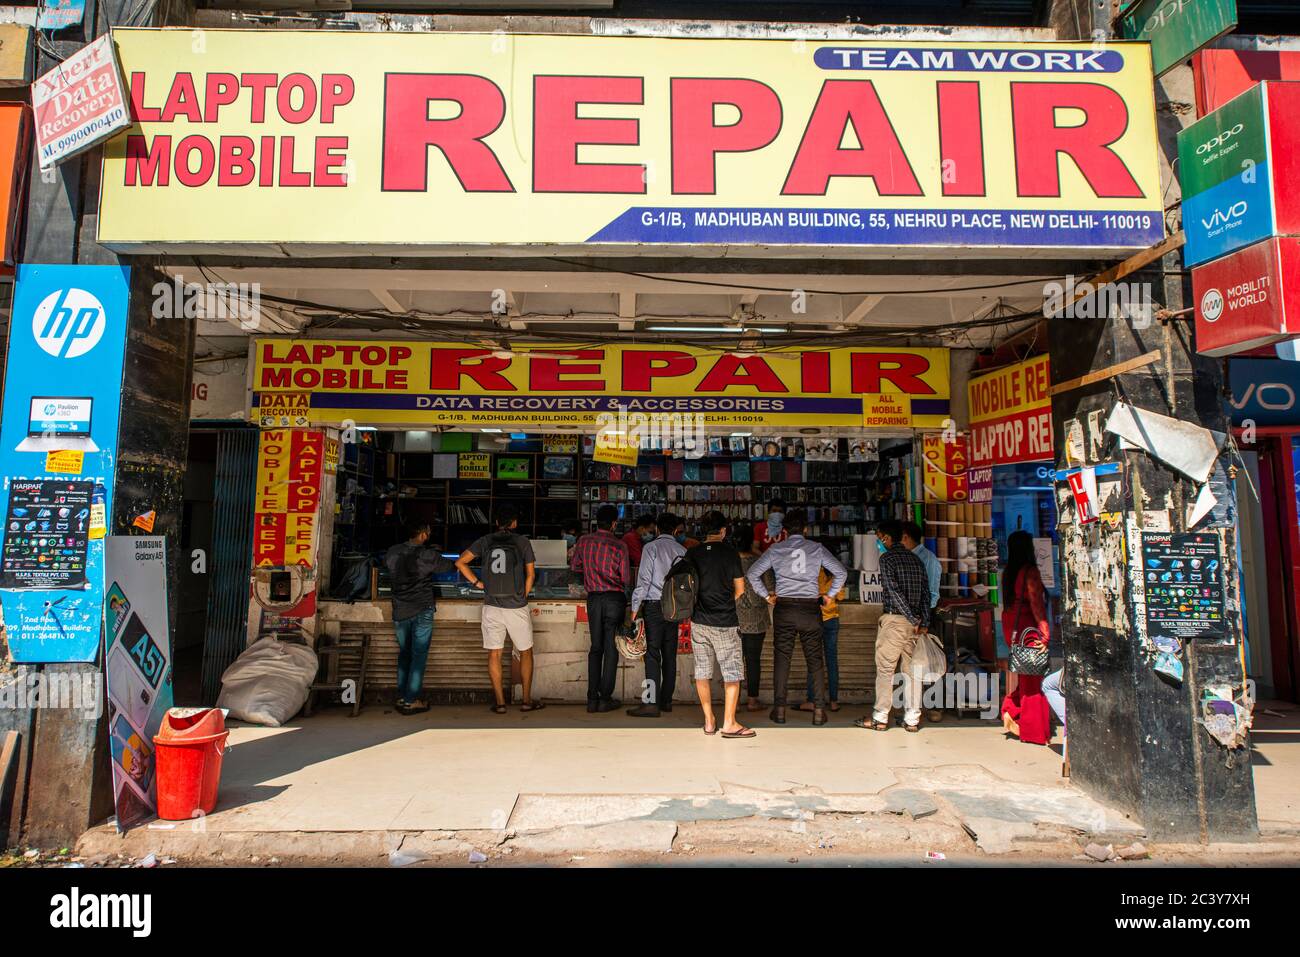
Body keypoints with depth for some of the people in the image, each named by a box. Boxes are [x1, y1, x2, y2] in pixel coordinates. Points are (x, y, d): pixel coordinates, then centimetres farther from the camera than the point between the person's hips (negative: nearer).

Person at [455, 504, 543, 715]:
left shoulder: (485, 541, 4)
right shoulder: (522, 541, -1)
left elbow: (460, 562, 1)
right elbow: (530, 573, 1)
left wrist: (476, 582, 7)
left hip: (492, 606, 2)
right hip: (517, 607, -1)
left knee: (494, 654, 8)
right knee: (525, 652, 11)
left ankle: (500, 703, 9)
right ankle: (527, 700, 14)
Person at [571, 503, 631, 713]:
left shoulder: (584, 541, 1)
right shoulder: (619, 545, -8)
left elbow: (574, 566, 13)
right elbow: (626, 579, -5)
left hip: (593, 598, 3)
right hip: (614, 599, -3)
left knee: (596, 647, 12)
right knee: (611, 648, 4)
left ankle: (592, 698, 11)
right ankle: (605, 699, 6)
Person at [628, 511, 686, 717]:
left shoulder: (651, 547, -4)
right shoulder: (682, 550, 8)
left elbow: (644, 580, -9)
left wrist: (635, 608, -6)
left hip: (654, 605, -5)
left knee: (652, 654, -6)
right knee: (669, 654, 10)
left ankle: (651, 703, -10)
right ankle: (666, 700, 18)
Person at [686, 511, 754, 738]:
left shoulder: (692, 553, 3)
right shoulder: (730, 553, -5)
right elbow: (740, 589, -1)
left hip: (699, 621, 4)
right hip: (725, 622, -4)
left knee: (702, 672, 11)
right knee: (732, 672, 4)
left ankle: (709, 721, 18)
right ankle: (729, 723, 2)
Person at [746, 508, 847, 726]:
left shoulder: (775, 549, 4)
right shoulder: (817, 548, 3)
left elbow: (752, 573, 3)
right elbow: (841, 572, 4)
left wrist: (766, 595, 10)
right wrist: (829, 595, 11)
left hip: (784, 608, 0)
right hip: (810, 607, 0)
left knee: (782, 658, 4)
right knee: (815, 659, 6)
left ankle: (779, 710, 4)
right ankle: (819, 710, 6)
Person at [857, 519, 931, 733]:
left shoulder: (887, 558, -8)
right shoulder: (915, 559, 12)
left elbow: (894, 591, -16)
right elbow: (926, 593, 8)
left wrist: (913, 619, -12)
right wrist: (924, 623, 5)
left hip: (894, 619, -6)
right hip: (914, 622, 6)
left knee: (885, 669, 1)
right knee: (911, 669, 9)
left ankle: (880, 718, 5)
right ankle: (912, 719, 11)